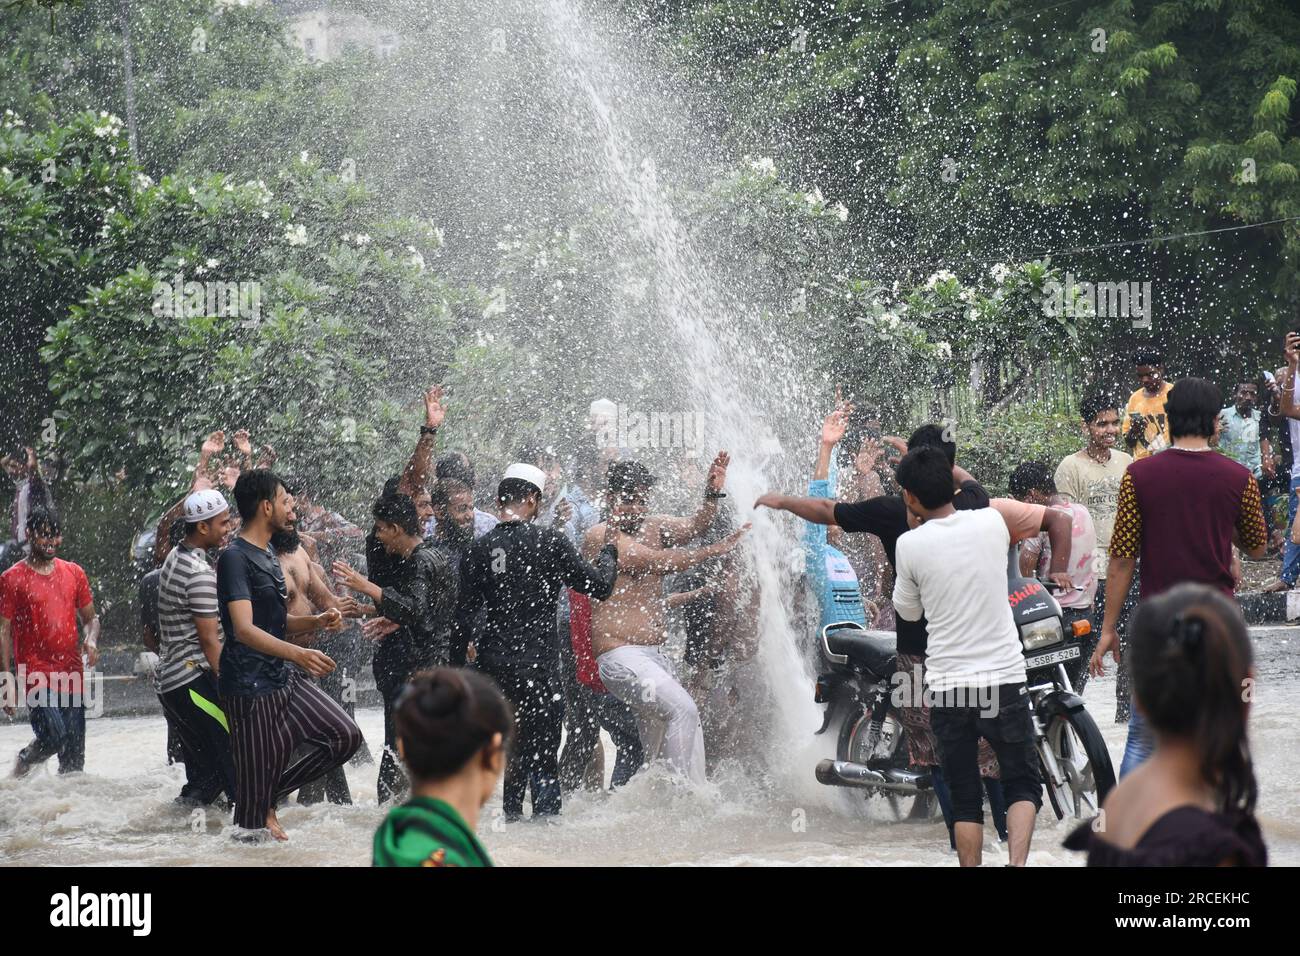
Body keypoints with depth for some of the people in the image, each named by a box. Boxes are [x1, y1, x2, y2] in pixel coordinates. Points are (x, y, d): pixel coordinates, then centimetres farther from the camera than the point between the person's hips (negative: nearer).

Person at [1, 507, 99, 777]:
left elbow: (90, 617, 20)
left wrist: (91, 639, -4)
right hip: (36, 673, -5)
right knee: (54, 737, -19)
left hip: (71, 674, 5)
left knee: (74, 752, 3)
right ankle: (24, 762, 10)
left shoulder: (74, 573, 12)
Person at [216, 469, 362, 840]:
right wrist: (297, 654, -37)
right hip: (250, 689, -9)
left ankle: (271, 796, 12)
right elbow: (244, 630, -25)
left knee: (345, 736, 3)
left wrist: (317, 621, 4)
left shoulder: (268, 555, 16)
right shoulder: (235, 558, -15)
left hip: (284, 678, 9)